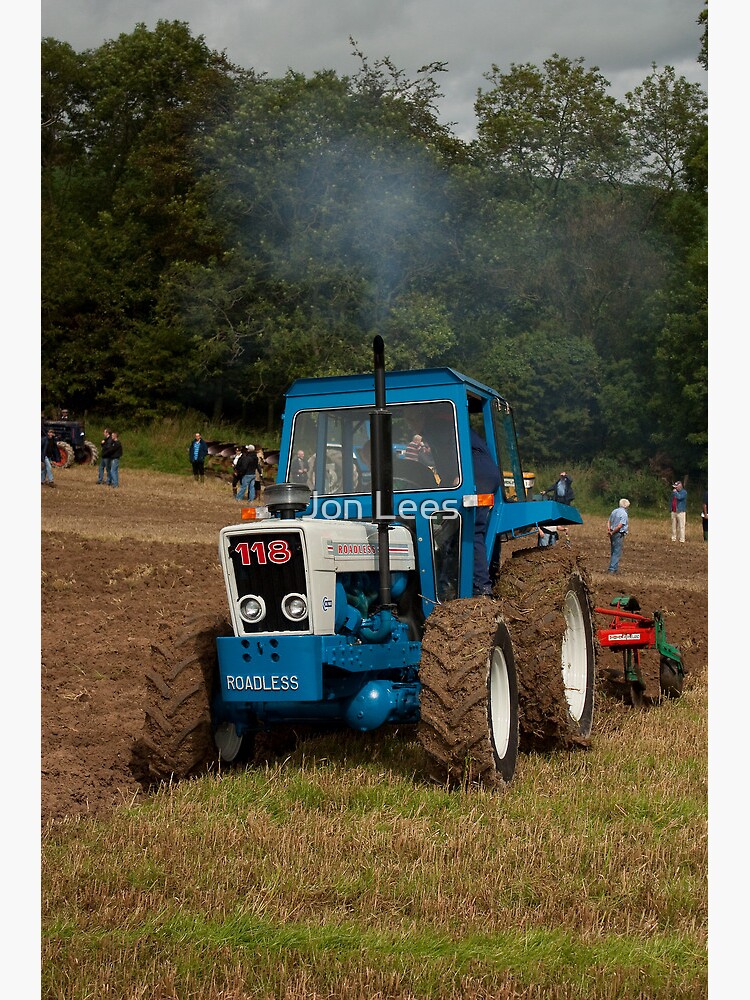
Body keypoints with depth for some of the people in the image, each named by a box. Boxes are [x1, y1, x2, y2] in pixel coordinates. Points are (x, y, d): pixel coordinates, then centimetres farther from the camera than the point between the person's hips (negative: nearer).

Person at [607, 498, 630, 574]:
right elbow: (620, 526, -20)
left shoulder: (614, 511, 11)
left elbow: (609, 522, 11)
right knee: (617, 552, -4)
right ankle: (612, 569, -7)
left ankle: (613, 568, 22)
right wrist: (612, 532, -12)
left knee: (613, 552, 16)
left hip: (613, 534, 8)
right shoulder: (624, 514, -14)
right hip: (619, 534, -8)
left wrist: (608, 529, -1)